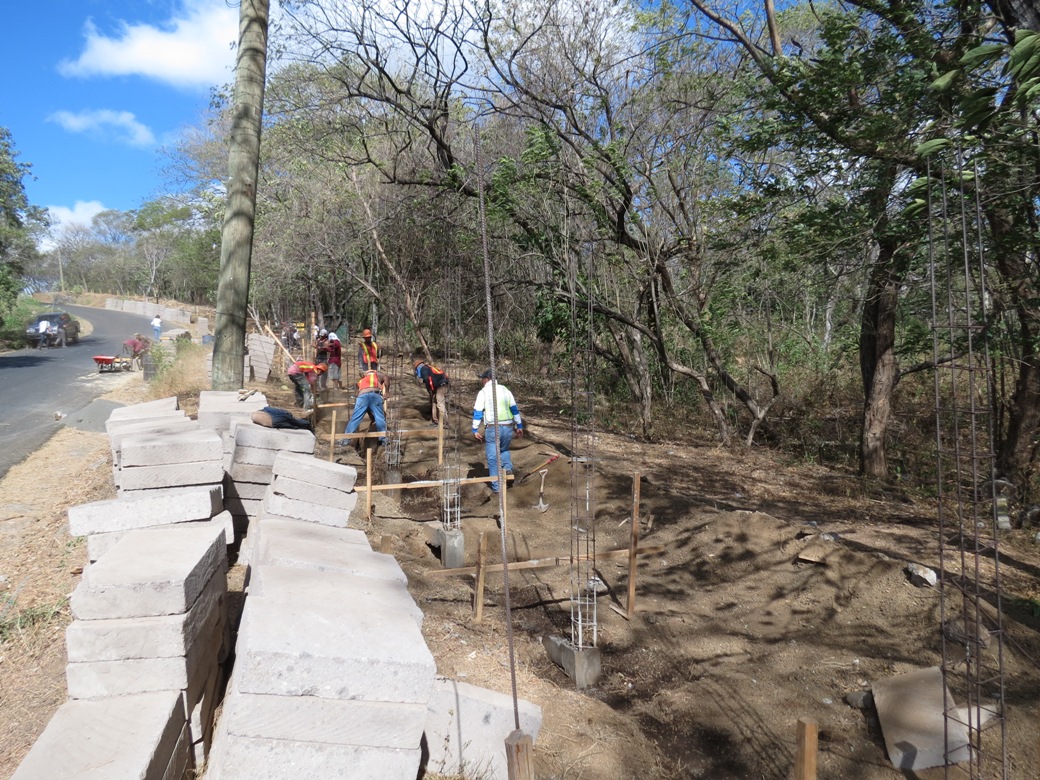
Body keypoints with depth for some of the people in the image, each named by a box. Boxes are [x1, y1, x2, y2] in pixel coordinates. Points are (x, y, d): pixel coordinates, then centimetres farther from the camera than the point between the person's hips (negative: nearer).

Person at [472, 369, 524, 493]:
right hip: (508, 427, 4)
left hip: (492, 428, -4)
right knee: (504, 450, 27)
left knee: (492, 457, 6)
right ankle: (508, 467, -1)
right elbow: (514, 409, 14)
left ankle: (496, 486, 6)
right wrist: (519, 426, 20)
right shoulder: (505, 390, 12)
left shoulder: (483, 392, 0)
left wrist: (475, 430, 1)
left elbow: (477, 413, -3)